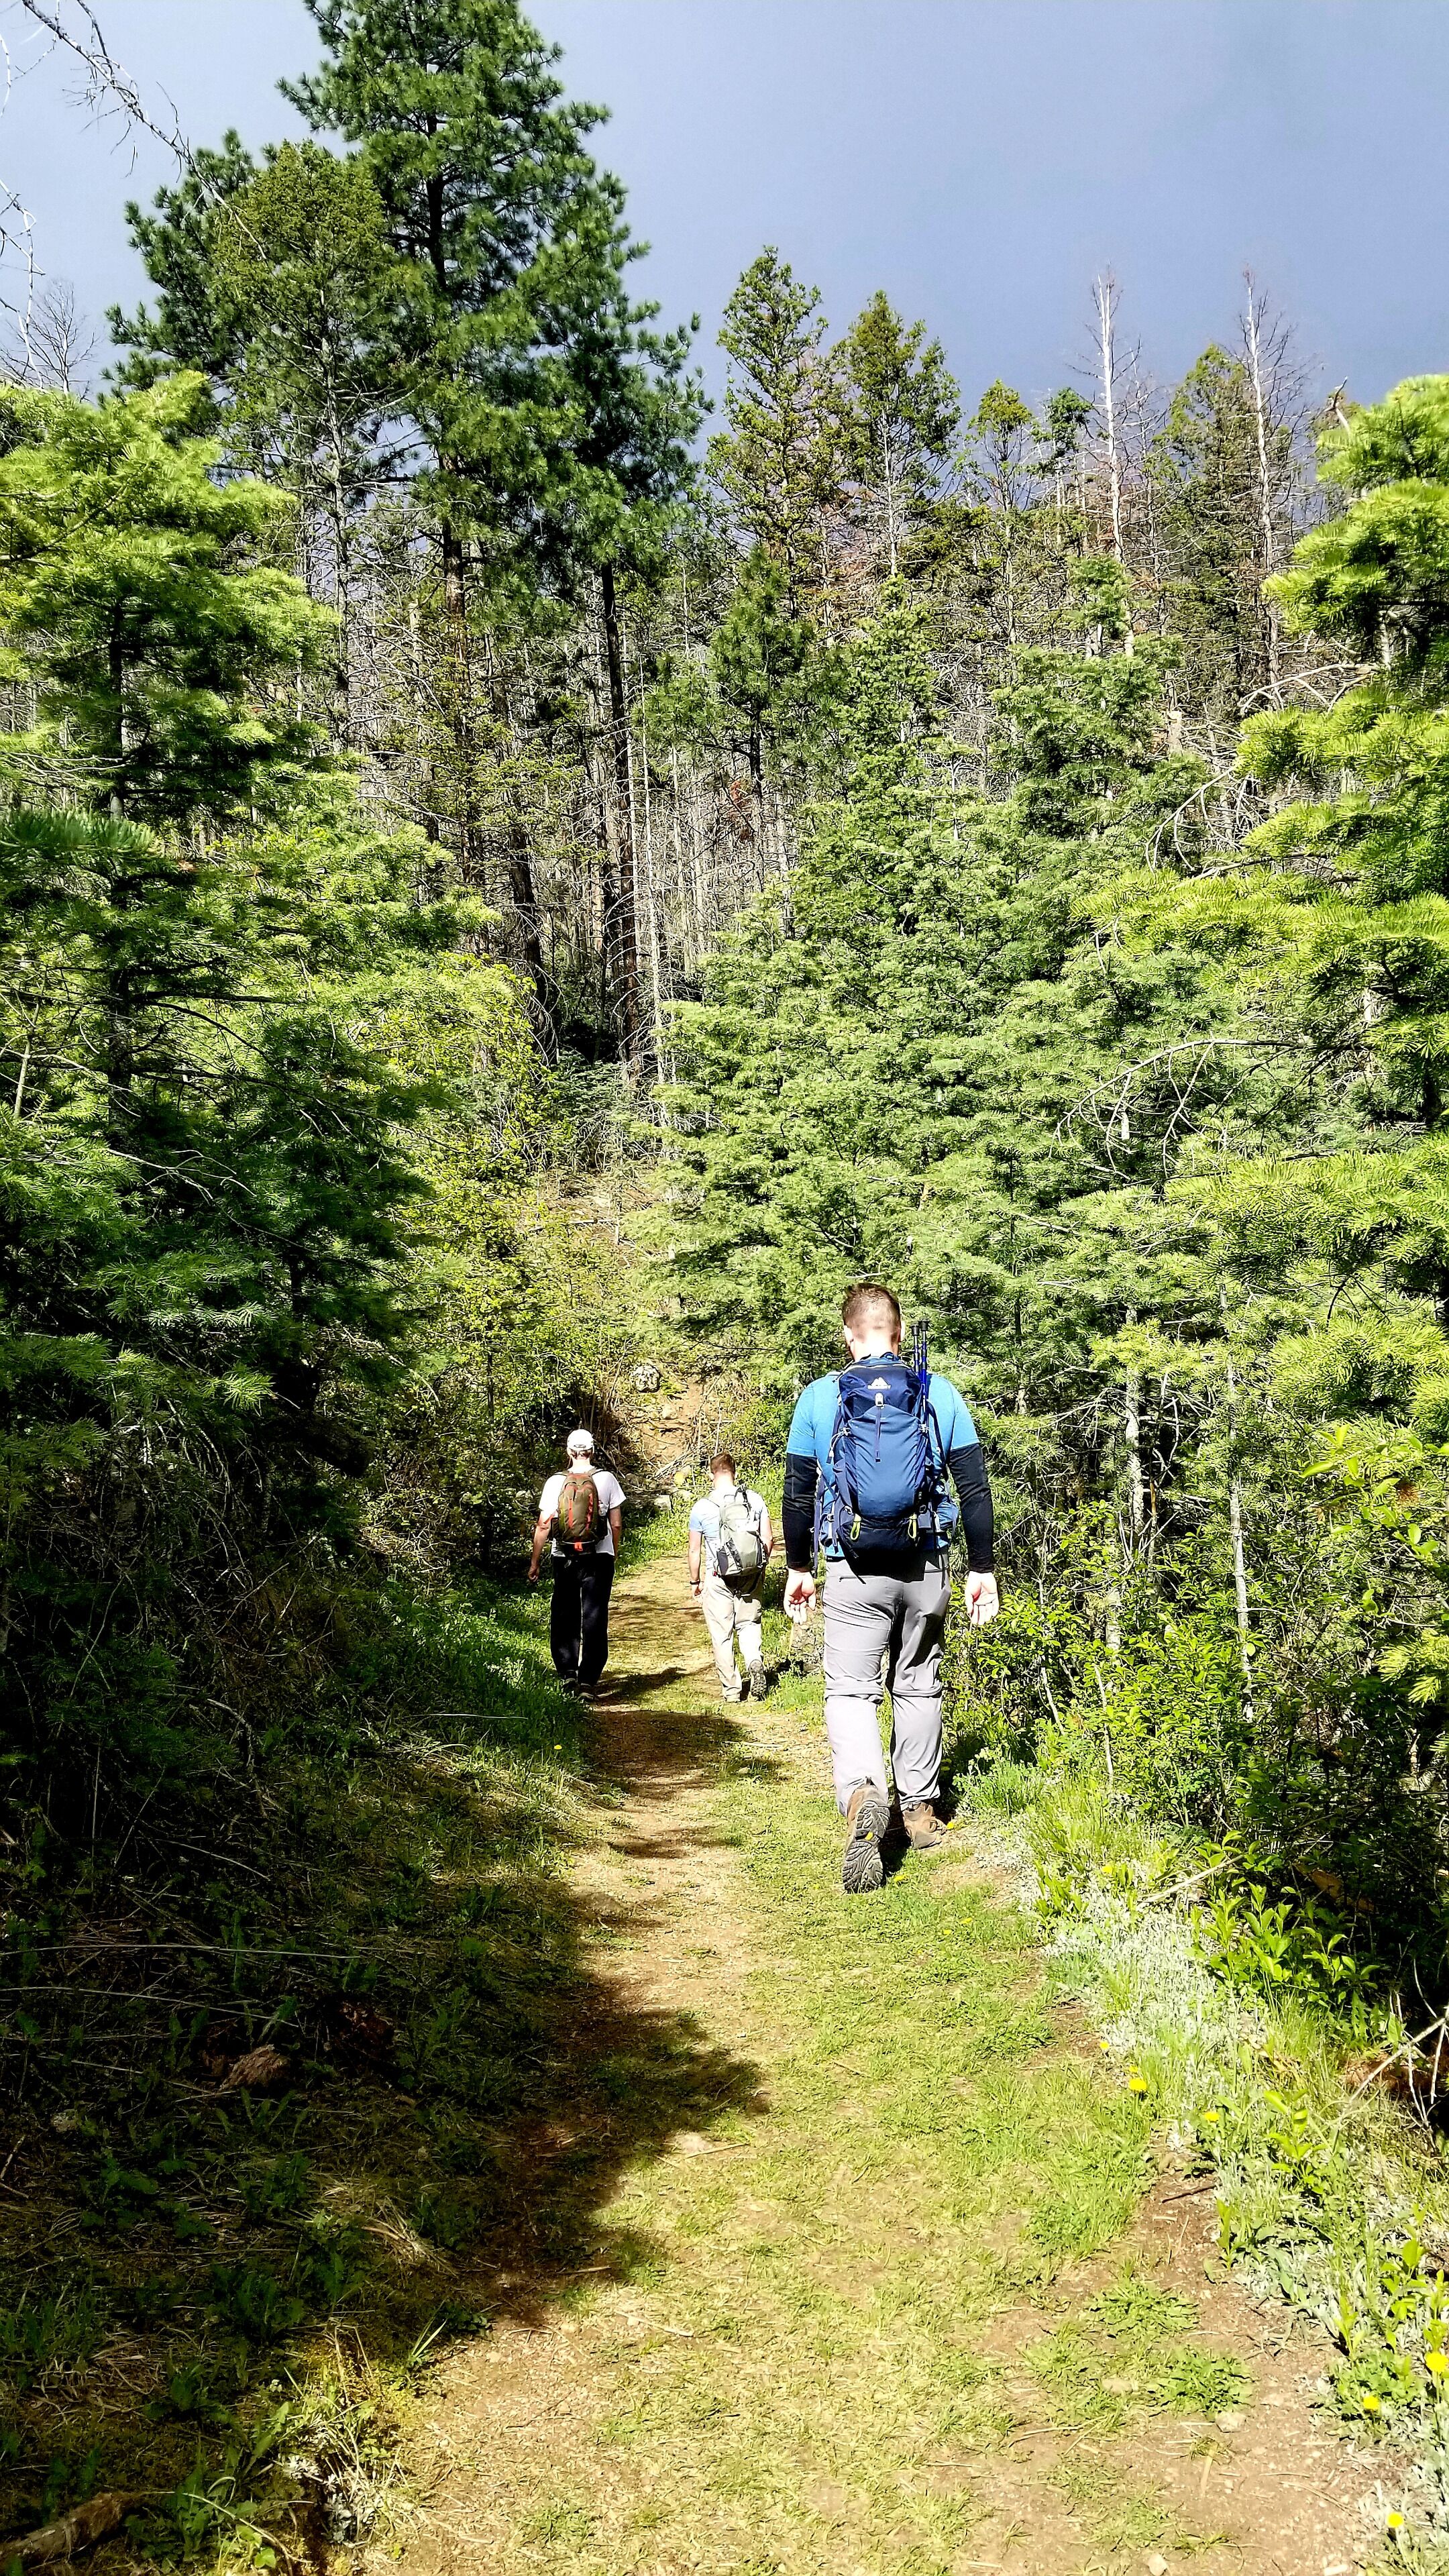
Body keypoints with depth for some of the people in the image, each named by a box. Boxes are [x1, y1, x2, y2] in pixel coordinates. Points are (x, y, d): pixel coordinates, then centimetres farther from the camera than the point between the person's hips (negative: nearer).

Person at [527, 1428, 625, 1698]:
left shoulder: (555, 1482, -3)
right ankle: (588, 1681, -1)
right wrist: (613, 1553, 16)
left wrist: (535, 1562, 6)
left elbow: (543, 1526, -3)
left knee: (563, 1618, 15)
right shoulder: (606, 1479, -3)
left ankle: (567, 1673, 11)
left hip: (564, 1559, 0)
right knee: (594, 1620, 3)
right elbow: (616, 1524, 0)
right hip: (599, 1558, 0)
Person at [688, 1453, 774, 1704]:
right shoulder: (756, 1499, -2)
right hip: (750, 1576, 2)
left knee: (721, 1634, 8)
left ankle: (732, 1690, 10)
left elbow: (694, 1550, -1)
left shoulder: (702, 1507, -7)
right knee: (750, 1623, 16)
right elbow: (768, 1539, 2)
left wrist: (695, 1582, 12)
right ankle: (755, 1660, -13)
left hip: (718, 1579, -2)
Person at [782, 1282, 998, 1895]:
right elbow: (975, 1489, 0)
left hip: (854, 1573, -2)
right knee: (918, 1687, 17)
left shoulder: (819, 1397, -2)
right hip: (926, 1568, 2)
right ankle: (920, 1809, 26)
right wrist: (982, 1570, 7)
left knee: (850, 1689, 1)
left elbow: (797, 1493, 2)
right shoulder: (940, 1394, 0)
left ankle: (862, 1791, -25)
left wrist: (798, 1569, 14)